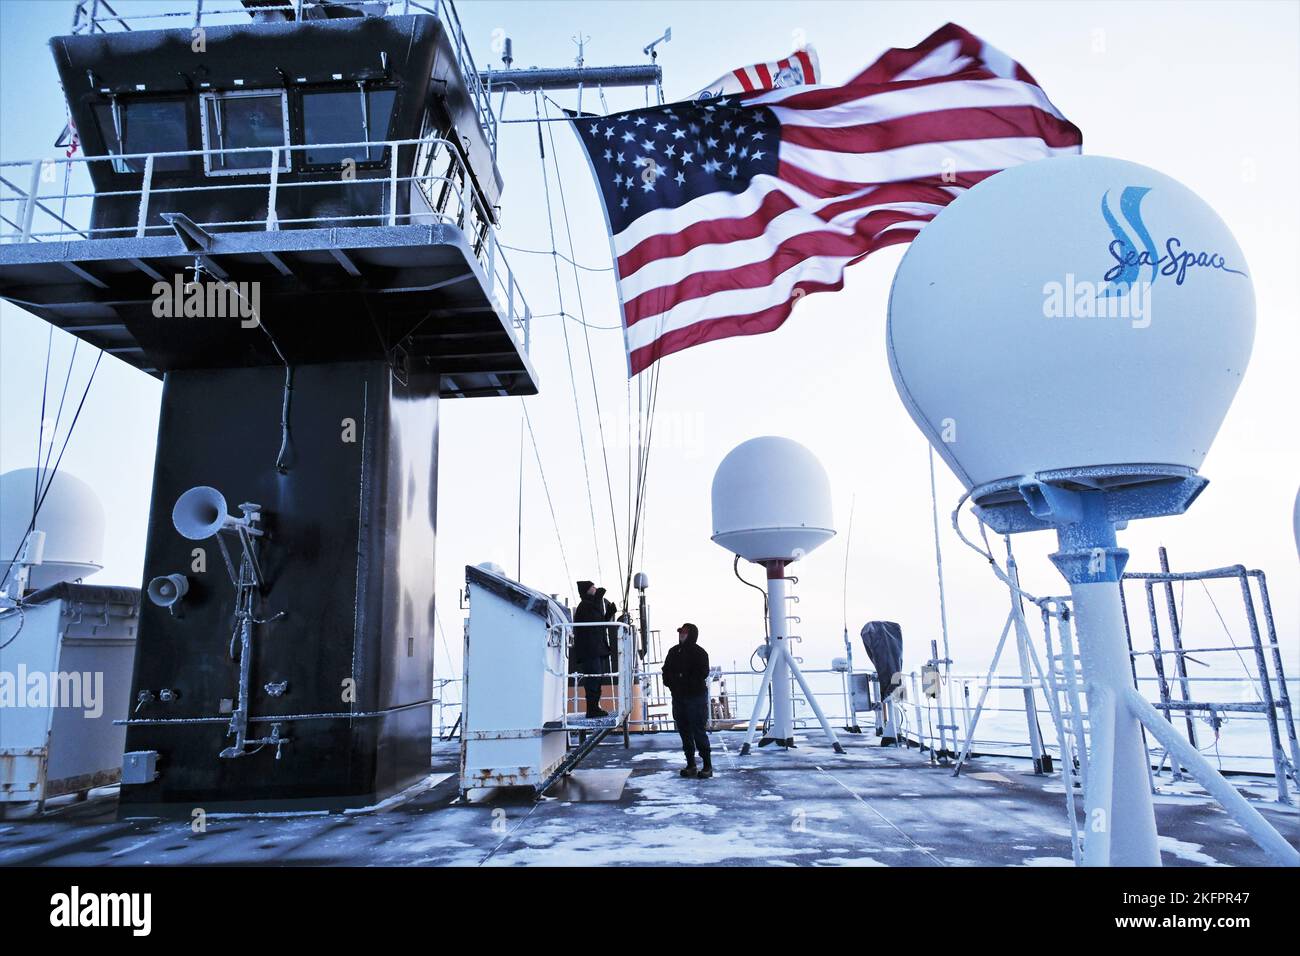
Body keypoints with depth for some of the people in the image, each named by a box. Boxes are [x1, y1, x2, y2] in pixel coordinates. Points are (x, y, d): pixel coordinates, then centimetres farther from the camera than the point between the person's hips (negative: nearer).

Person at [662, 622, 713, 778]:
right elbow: (666, 670, 16)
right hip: (678, 697, 6)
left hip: (696, 697, -6)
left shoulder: (699, 653, -7)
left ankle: (707, 766, 4)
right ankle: (690, 765, 20)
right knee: (684, 732, 10)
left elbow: (702, 674, -14)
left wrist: (683, 681, -17)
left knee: (699, 732, -6)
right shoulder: (673, 651, 10)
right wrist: (670, 681, -3)